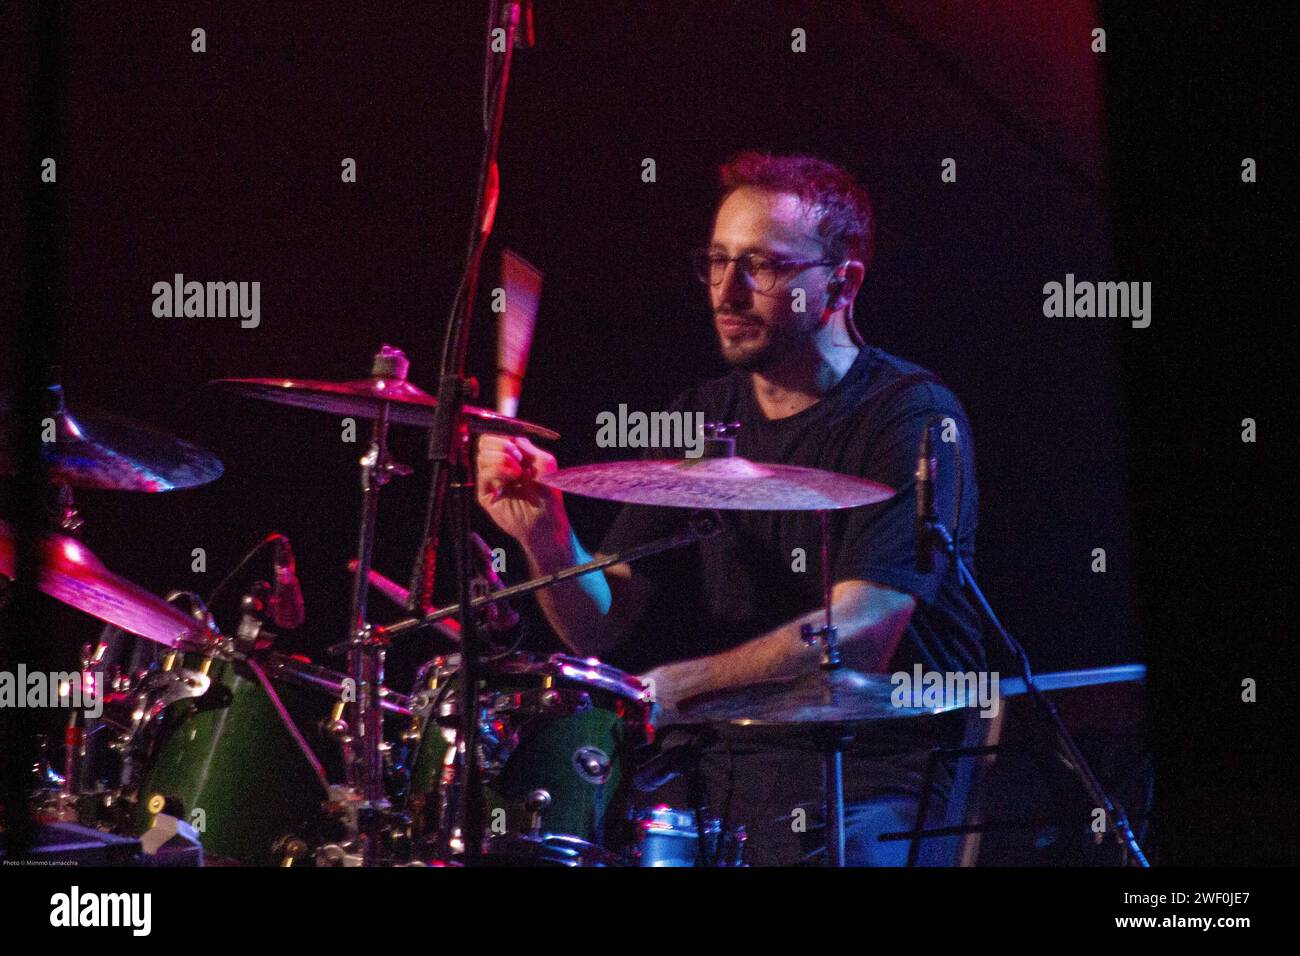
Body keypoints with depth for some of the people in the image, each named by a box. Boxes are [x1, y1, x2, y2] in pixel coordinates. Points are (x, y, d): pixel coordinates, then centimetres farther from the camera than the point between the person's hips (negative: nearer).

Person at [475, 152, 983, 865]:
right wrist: (546, 538, -12)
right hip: (725, 772, 6)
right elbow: (606, 630, 8)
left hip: (879, 783, -6)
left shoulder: (912, 417, -8)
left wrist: (670, 687, -26)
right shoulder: (695, 423, 12)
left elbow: (856, 636, -20)